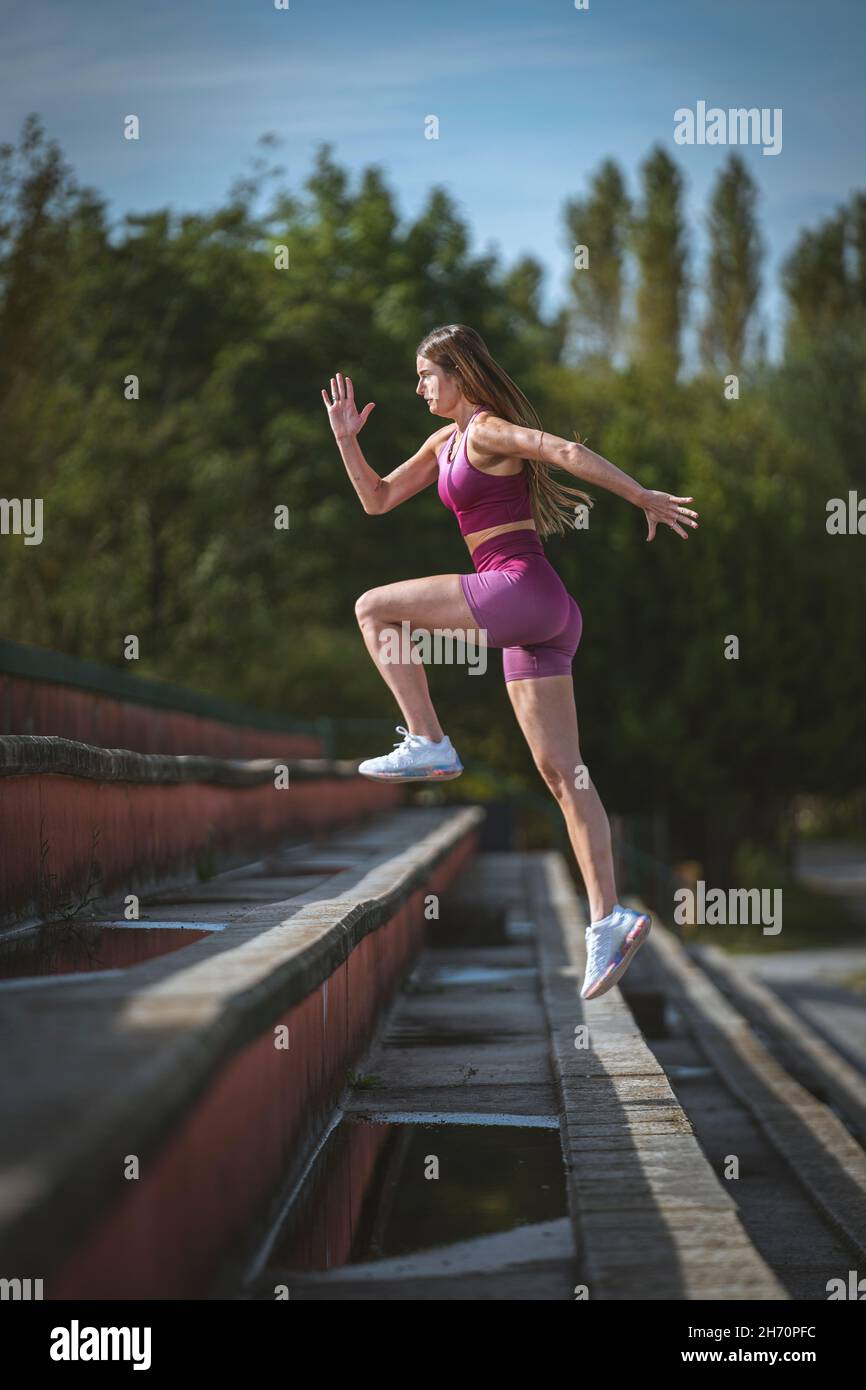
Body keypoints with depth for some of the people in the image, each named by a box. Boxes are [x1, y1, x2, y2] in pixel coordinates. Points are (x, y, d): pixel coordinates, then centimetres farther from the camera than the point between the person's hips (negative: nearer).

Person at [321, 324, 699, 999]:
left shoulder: (488, 430, -5)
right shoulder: (445, 443, 22)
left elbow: (568, 451, -18)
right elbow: (378, 499, 27)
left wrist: (645, 499, -22)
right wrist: (347, 438, 16)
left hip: (522, 589, -9)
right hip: (537, 617, 9)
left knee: (373, 608, -1)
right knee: (561, 770, 2)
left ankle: (427, 742, -4)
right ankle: (609, 918, -2)